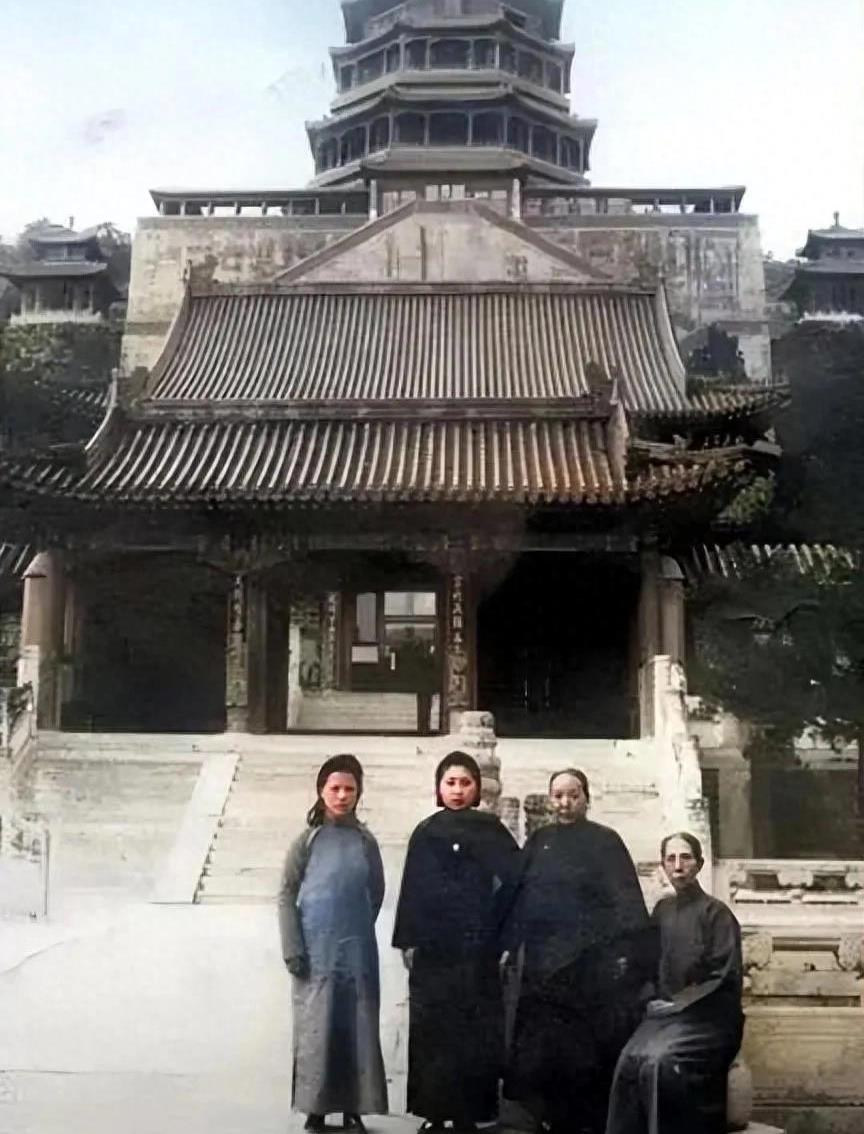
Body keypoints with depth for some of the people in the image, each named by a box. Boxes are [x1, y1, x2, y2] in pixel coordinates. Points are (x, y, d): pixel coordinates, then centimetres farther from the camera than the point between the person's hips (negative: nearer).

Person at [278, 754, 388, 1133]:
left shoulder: (366, 842, 6)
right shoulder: (308, 840, 0)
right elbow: (287, 895, -2)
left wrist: (356, 929, 9)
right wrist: (293, 948, -9)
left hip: (357, 952, 2)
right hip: (316, 951, -2)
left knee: (357, 1029, 4)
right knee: (316, 1028, 2)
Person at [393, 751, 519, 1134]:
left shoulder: (492, 829, 6)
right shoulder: (426, 833, 6)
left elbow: (514, 880, -1)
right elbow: (411, 889, 4)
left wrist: (503, 935, -9)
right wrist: (408, 940, -3)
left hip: (477, 945, 0)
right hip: (434, 946, 0)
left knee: (475, 1032, 0)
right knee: (434, 1030, 1)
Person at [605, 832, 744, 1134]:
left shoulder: (715, 912, -5)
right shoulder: (662, 910, 13)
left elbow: (725, 977, -9)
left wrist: (681, 1004, -11)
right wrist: (656, 1001, 3)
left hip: (708, 1017, -4)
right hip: (667, 1013, 5)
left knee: (661, 1062, -31)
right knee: (631, 1060, -25)